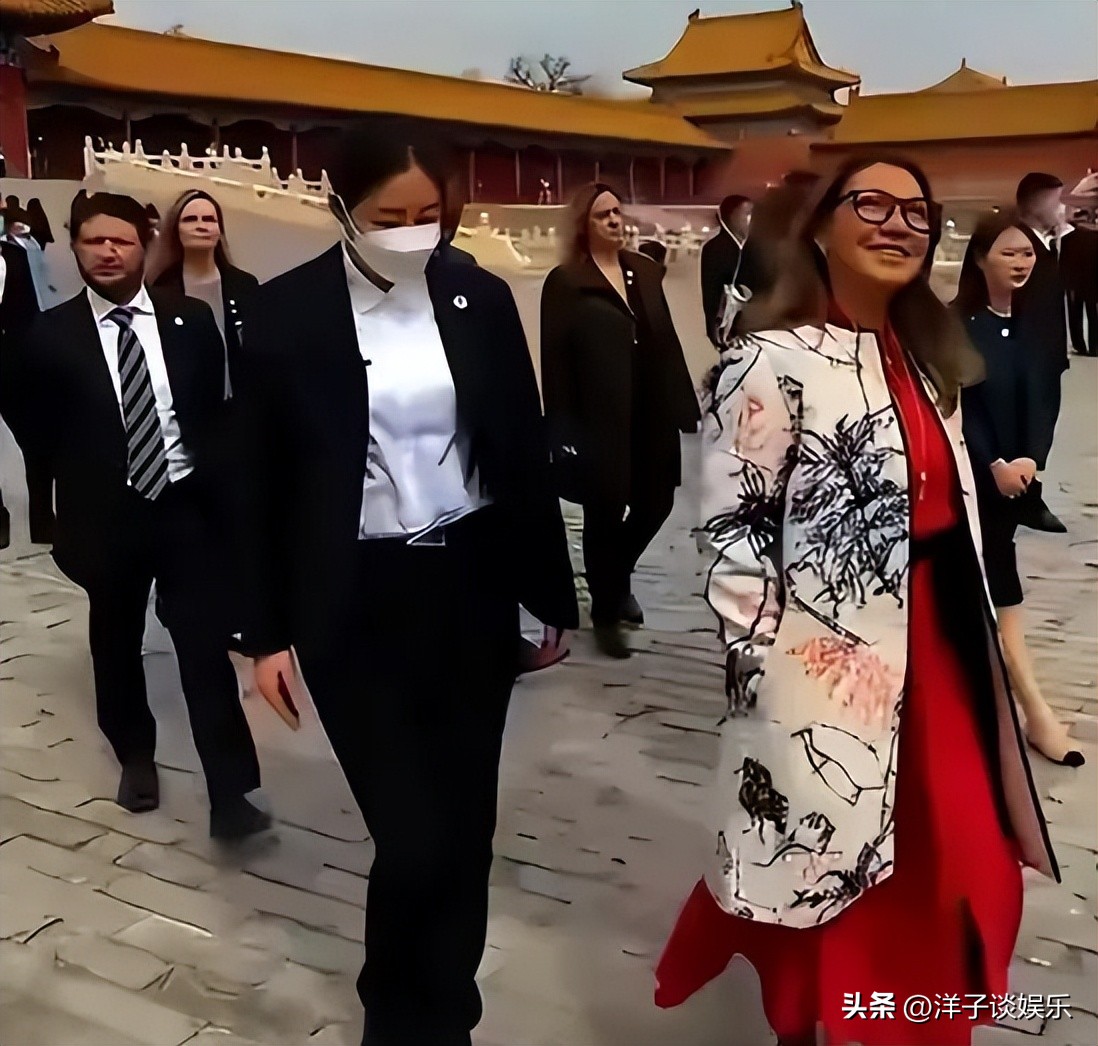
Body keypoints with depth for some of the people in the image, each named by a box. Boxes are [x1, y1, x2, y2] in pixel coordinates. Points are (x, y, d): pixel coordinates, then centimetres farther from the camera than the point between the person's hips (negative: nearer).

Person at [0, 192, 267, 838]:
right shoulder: (52, 335, -5)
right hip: (106, 514, 1)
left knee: (206, 649, -2)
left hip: (186, 506, 0)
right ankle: (136, 758, 38)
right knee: (116, 646, 16)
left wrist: (207, 474, 2)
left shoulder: (190, 321, 0)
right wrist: (79, 476, 4)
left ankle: (231, 791, 2)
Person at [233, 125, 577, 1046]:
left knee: (466, 816, 12)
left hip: (471, 587, 3)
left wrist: (551, 592, 9)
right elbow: (263, 479, -1)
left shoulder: (482, 298, 0)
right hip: (355, 603, -2)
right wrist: (267, 630, 0)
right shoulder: (288, 312, -6)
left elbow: (525, 448, 6)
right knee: (414, 835, -4)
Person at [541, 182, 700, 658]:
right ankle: (605, 611, 22)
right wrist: (564, 430, -12)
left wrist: (683, 402, 6)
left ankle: (618, 576, 39)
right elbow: (555, 362, -7)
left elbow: (666, 340, 10)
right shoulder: (565, 282, -5)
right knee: (605, 513, 4)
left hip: (651, 414, 5)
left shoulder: (646, 270, 10)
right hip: (600, 420, -5)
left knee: (656, 501, 10)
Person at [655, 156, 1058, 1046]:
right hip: (827, 662, -8)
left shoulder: (930, 355, 10)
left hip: (936, 642, 8)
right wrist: (759, 661, -15)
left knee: (944, 854, 19)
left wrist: (971, 629, 17)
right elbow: (733, 523, -15)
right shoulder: (773, 361, -16)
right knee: (817, 859, 9)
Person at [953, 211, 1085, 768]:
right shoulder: (958, 323, -11)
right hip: (972, 471, -5)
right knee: (999, 576, -4)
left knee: (992, 572, 13)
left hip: (1015, 466, 5)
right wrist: (995, 465, -15)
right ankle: (1035, 709, -3)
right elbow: (960, 405, -12)